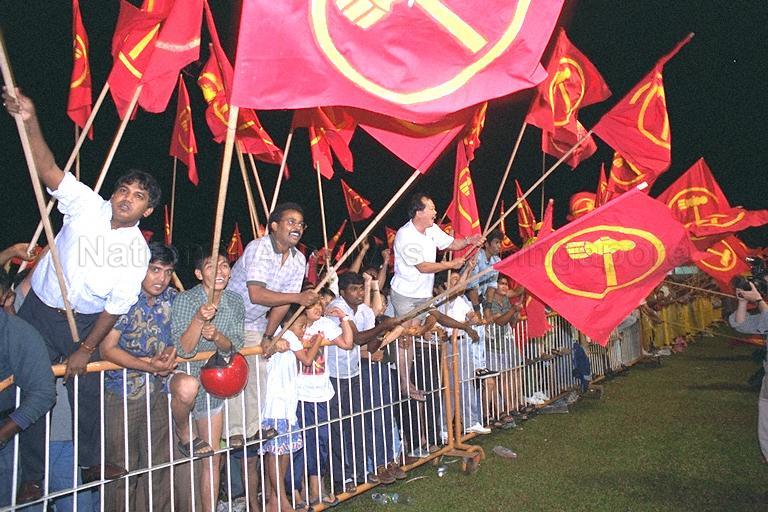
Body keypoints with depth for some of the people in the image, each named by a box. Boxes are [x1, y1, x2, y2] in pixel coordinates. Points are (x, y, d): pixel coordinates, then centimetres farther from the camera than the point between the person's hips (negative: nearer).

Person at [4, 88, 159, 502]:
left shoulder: (138, 251, -13)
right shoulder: (88, 206, -13)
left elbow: (116, 305, -10)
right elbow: (50, 172, -27)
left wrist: (87, 349, -10)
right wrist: (30, 122, -43)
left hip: (85, 320, 0)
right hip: (41, 310, 0)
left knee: (86, 390, 8)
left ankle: (92, 463, 29)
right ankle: (31, 479, 16)